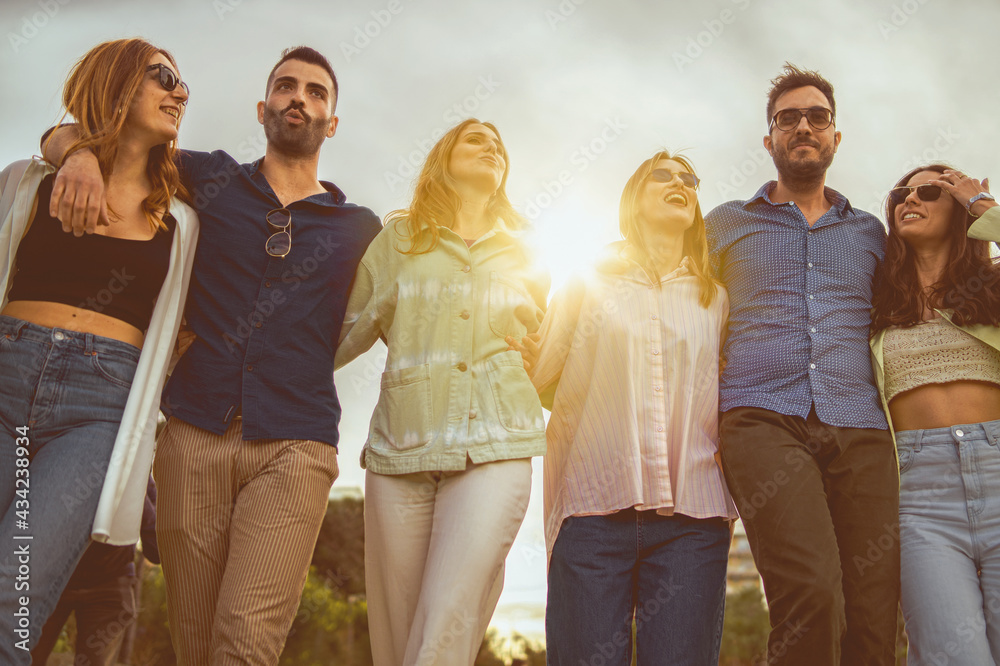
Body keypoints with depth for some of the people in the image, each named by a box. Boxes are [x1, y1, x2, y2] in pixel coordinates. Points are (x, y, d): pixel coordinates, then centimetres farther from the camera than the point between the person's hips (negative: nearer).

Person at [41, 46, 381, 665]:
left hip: (293, 448, -1)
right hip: (195, 436, 1)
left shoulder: (358, 229, 14)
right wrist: (79, 151, -1)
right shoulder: (210, 180, 13)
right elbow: (69, 130, 21)